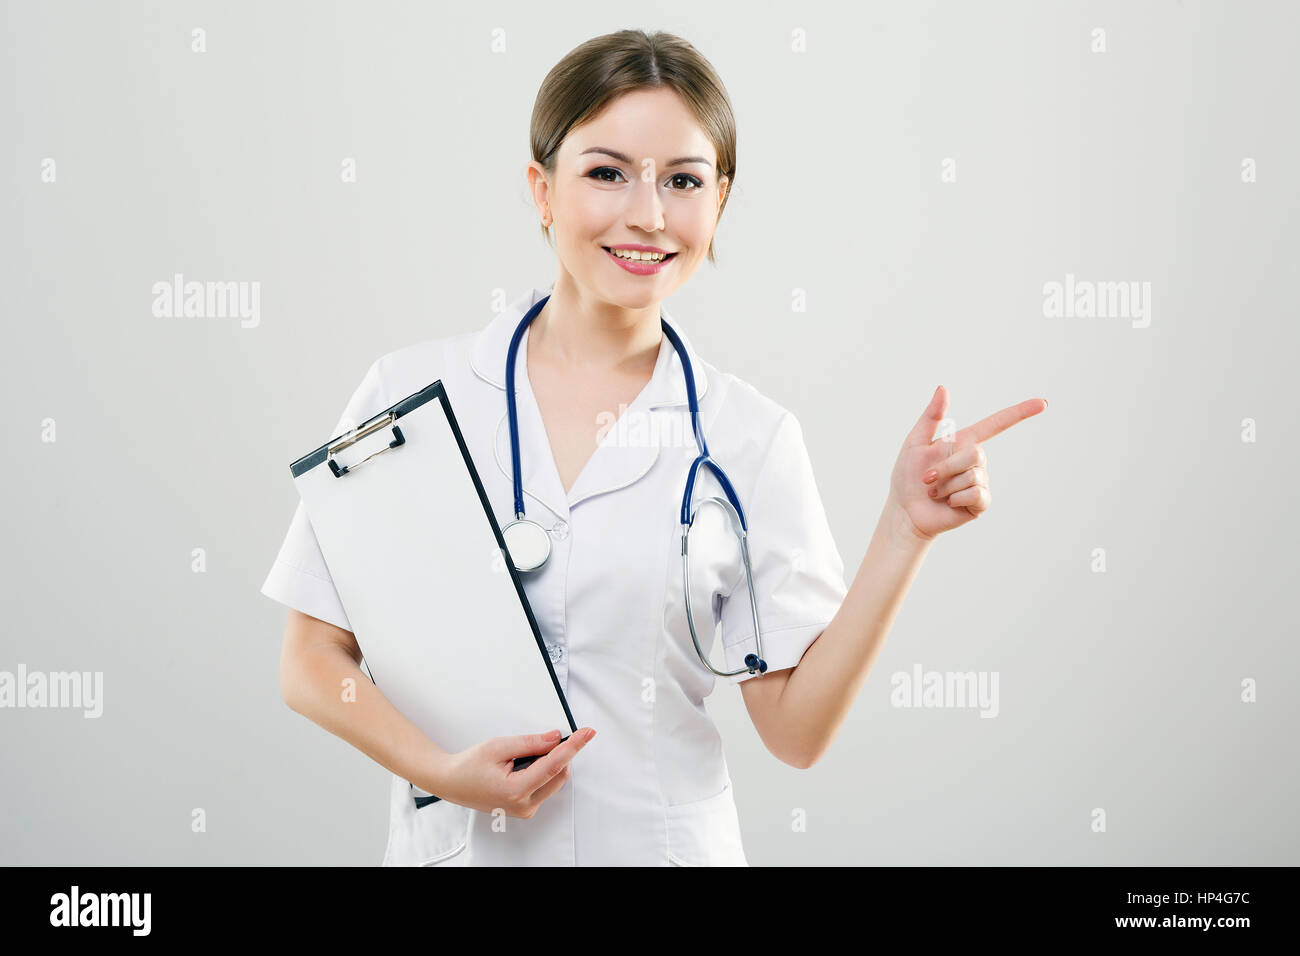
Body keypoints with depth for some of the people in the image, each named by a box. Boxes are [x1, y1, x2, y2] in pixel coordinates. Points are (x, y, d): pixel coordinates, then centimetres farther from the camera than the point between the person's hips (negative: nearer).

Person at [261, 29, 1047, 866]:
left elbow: (798, 728, -5)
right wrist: (442, 770, -17)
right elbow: (312, 659, -2)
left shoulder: (750, 438, -4)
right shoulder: (414, 389, -5)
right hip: (453, 840, 0)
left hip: (664, 843, 0)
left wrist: (906, 529, -13)